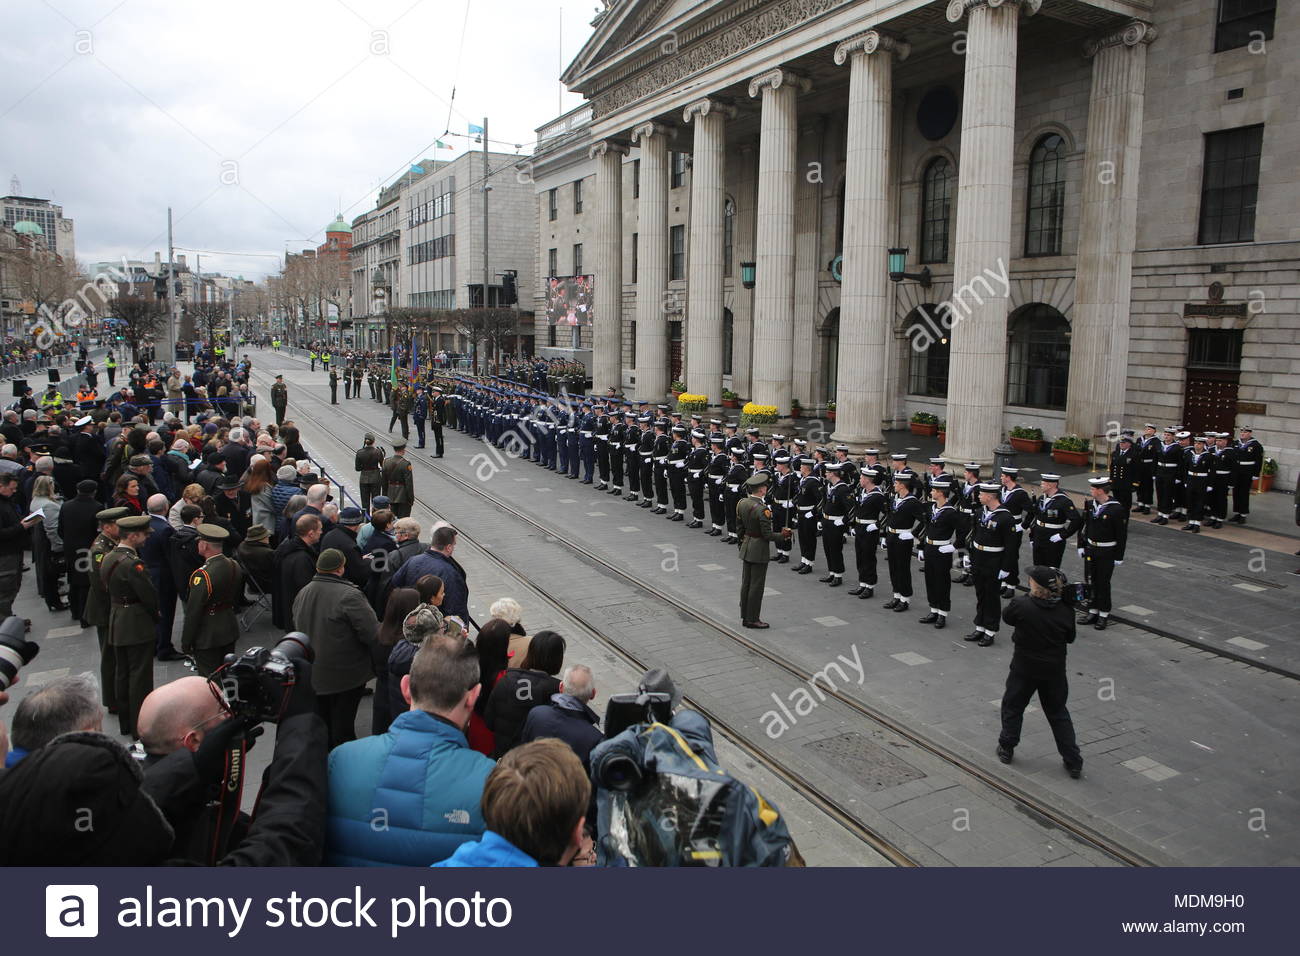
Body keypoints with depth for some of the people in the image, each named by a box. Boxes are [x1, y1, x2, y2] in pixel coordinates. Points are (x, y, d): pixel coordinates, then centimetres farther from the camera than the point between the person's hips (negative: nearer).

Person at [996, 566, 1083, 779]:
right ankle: (1073, 762, 19)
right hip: (1055, 671, 3)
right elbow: (1070, 638, 3)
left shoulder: (1021, 605, -22)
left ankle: (1006, 749, 29)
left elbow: (1006, 617, 0)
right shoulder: (1065, 611, -12)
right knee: (1058, 713, 16)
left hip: (1024, 669, -2)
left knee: (1012, 706, 19)